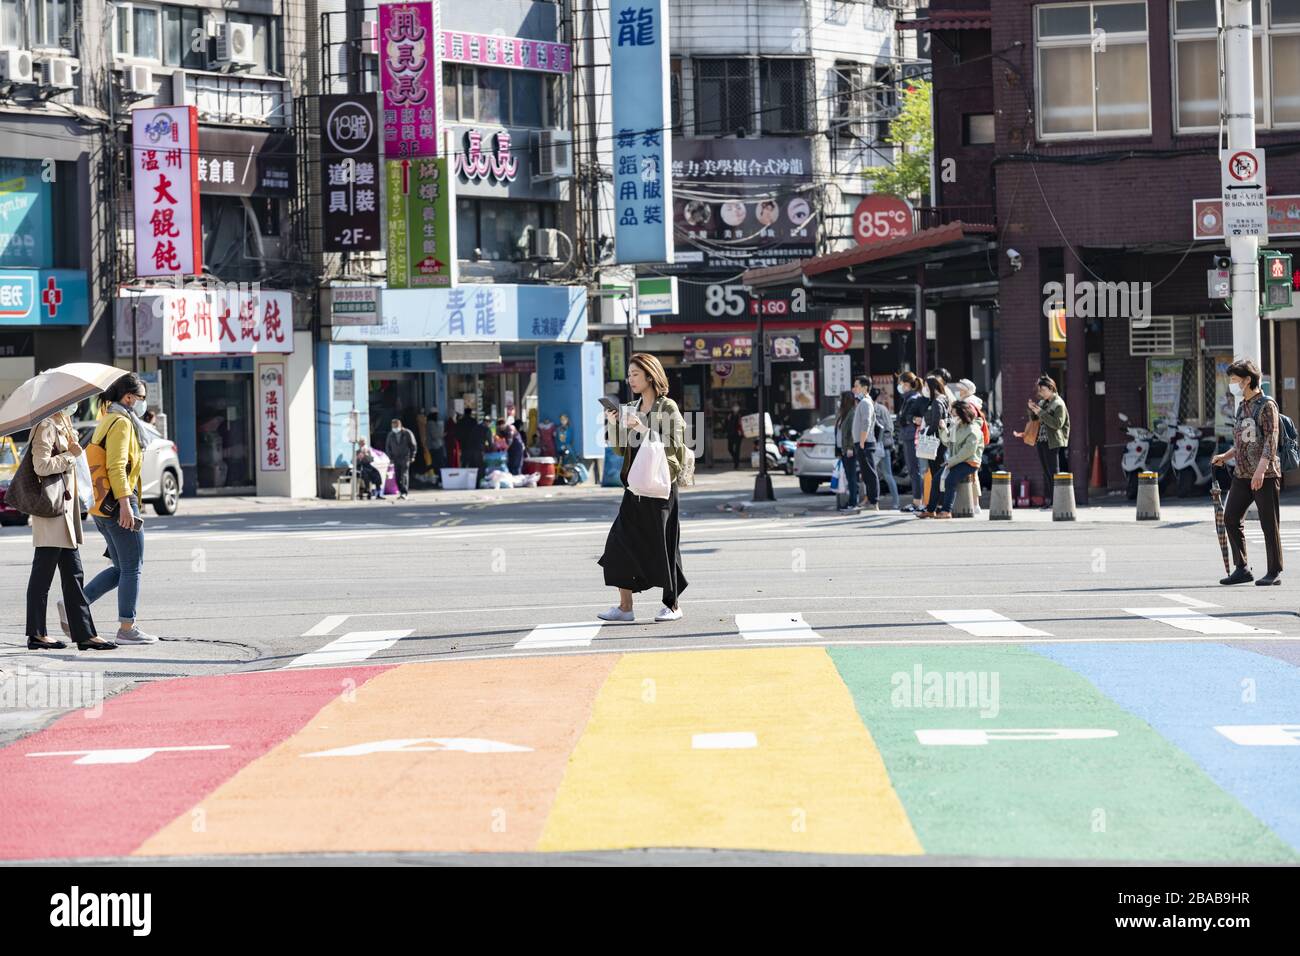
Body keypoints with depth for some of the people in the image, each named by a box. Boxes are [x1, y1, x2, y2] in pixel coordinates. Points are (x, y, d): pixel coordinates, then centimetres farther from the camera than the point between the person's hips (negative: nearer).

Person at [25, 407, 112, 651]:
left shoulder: (61, 425, 18)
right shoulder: (46, 426, -12)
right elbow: (42, 466, -21)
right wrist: (70, 455, -13)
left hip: (65, 509, 10)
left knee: (74, 575, 7)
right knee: (43, 574, -3)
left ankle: (84, 633, 8)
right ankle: (36, 635, 2)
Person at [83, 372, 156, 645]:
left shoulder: (108, 420, 20)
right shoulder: (121, 423, -11)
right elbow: (116, 467, -21)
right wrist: (125, 504, -25)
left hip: (103, 508, 10)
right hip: (118, 503, -10)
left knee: (121, 568, 15)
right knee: (133, 568, -2)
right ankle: (126, 628, 1)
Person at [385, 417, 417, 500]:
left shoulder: (407, 433, -1)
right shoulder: (391, 435, 9)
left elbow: (413, 445, 2)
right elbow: (387, 447, 16)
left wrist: (412, 456, -3)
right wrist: (390, 457, 7)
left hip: (405, 457, -4)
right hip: (396, 458, 4)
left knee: (404, 474, -14)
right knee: (397, 477, 1)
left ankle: (404, 493, -20)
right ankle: (401, 492, 8)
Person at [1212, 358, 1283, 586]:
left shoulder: (1267, 405, -8)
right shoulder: (1242, 406, 16)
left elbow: (1271, 439, -16)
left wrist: (1261, 469, -25)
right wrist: (1225, 456, 12)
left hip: (1265, 475, -8)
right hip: (1242, 474, 8)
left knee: (1269, 523, -3)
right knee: (1230, 517, 2)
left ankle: (1274, 572, 5)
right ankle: (1242, 569, 9)